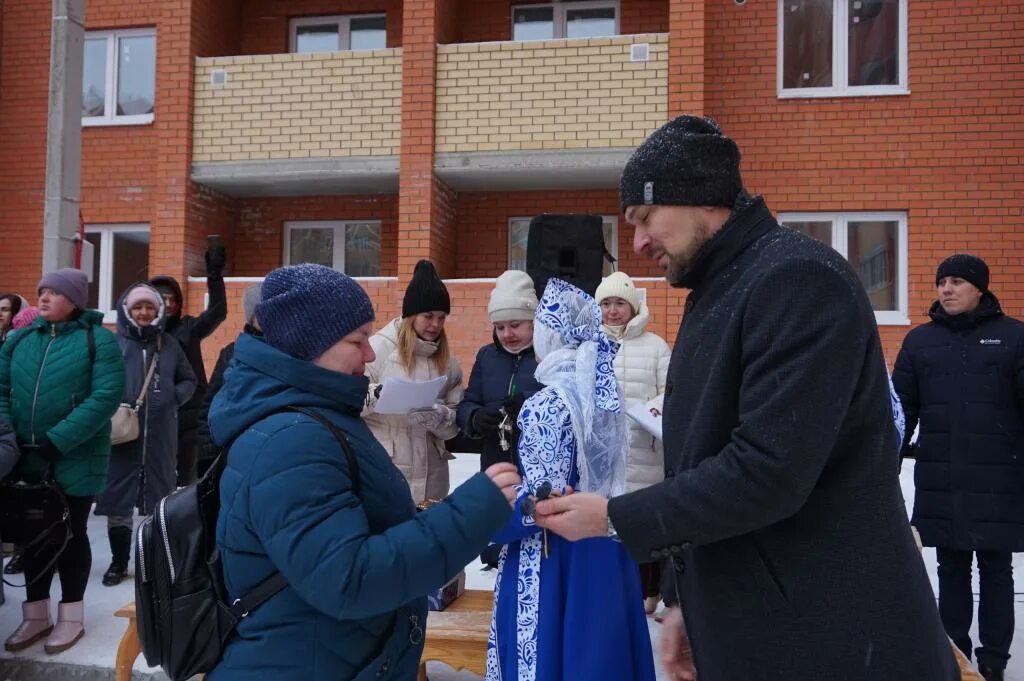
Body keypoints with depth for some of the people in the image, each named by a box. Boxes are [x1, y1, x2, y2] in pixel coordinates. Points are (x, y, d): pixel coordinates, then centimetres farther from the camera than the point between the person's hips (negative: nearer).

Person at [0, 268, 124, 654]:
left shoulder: (98, 340, -8)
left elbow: (106, 397, -18)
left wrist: (52, 444, -21)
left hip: (75, 460, -4)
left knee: (71, 535, 8)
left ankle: (70, 617, 24)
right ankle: (35, 615, 30)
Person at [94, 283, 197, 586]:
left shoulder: (169, 344, 6)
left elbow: (189, 381, 12)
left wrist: (174, 398, -5)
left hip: (160, 438, 2)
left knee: (160, 502, 11)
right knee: (118, 502, 6)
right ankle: (119, 563, 22)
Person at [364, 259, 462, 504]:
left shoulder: (447, 361, 9)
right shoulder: (380, 346, -5)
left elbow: (455, 421, 7)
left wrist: (439, 416, -15)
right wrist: (375, 395, -25)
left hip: (430, 469, 5)